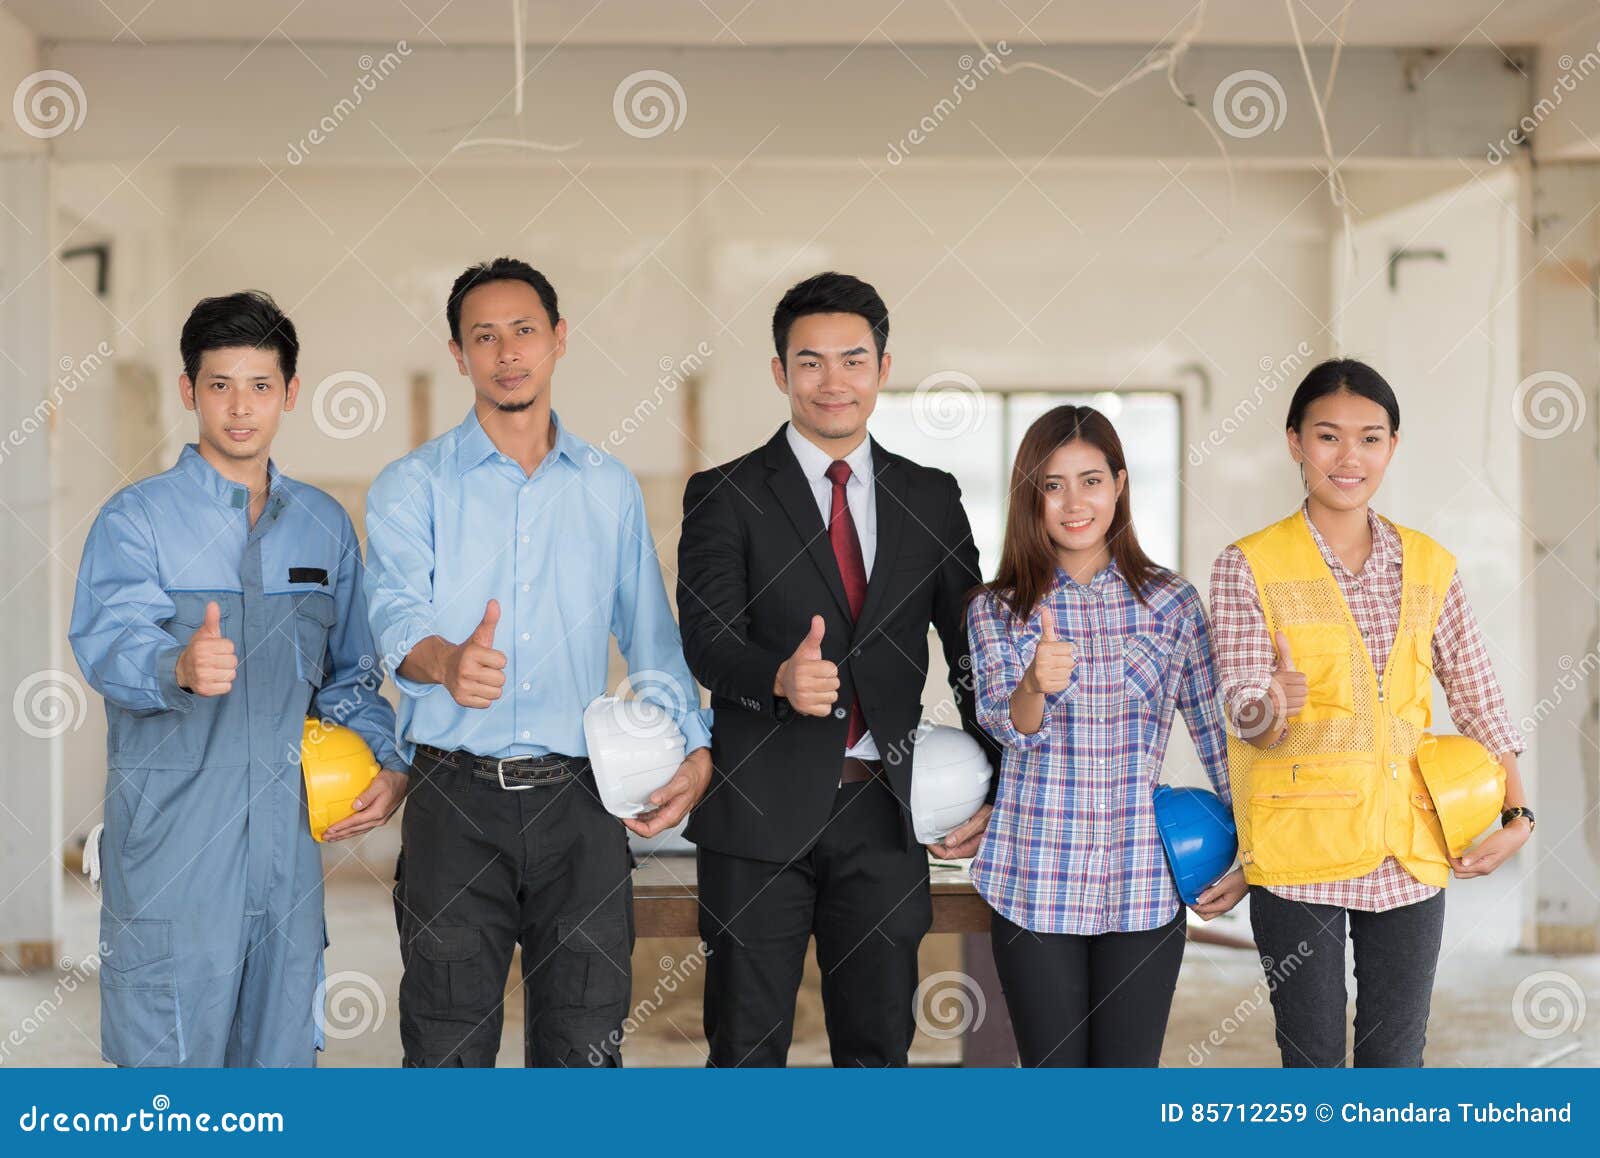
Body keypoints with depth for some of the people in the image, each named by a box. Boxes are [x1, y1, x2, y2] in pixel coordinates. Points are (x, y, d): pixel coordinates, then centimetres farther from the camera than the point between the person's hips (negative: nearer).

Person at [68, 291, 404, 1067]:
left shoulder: (325, 525, 13)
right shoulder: (138, 518, -2)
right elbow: (108, 641, -18)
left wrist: (387, 763, 2)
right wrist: (179, 668, -40)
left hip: (286, 835, 5)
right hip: (173, 844, -4)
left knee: (282, 1053, 10)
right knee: (171, 1058, -3)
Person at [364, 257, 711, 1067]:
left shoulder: (610, 489, 13)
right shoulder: (413, 486, 4)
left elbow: (649, 631, 15)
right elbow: (397, 611, -12)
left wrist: (693, 749, -1)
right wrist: (446, 661, -35)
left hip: (579, 797, 2)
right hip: (456, 798, -2)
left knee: (585, 1043, 5)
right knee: (449, 1046, 2)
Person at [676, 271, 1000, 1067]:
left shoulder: (932, 499, 10)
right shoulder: (726, 495, 0)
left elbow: (974, 650, 12)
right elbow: (706, 641, -11)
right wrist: (781, 677, -33)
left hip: (885, 814, 3)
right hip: (761, 814, -2)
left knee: (879, 1045, 9)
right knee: (747, 1047, 5)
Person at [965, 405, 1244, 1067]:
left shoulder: (1172, 603, 4)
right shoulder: (997, 610, 2)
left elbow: (1219, 735, 9)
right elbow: (1007, 727, -12)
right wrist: (1035, 685, -34)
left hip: (1143, 889, 1)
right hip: (1034, 887, 0)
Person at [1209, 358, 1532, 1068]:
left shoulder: (1428, 565, 8)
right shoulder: (1249, 567, -3)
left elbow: (1476, 698, 12)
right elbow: (1241, 704, -11)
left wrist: (1517, 815, 2)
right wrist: (1270, 709, -35)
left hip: (1410, 853, 3)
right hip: (1299, 853, -3)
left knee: (1396, 1057, 9)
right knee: (1314, 1059, 4)